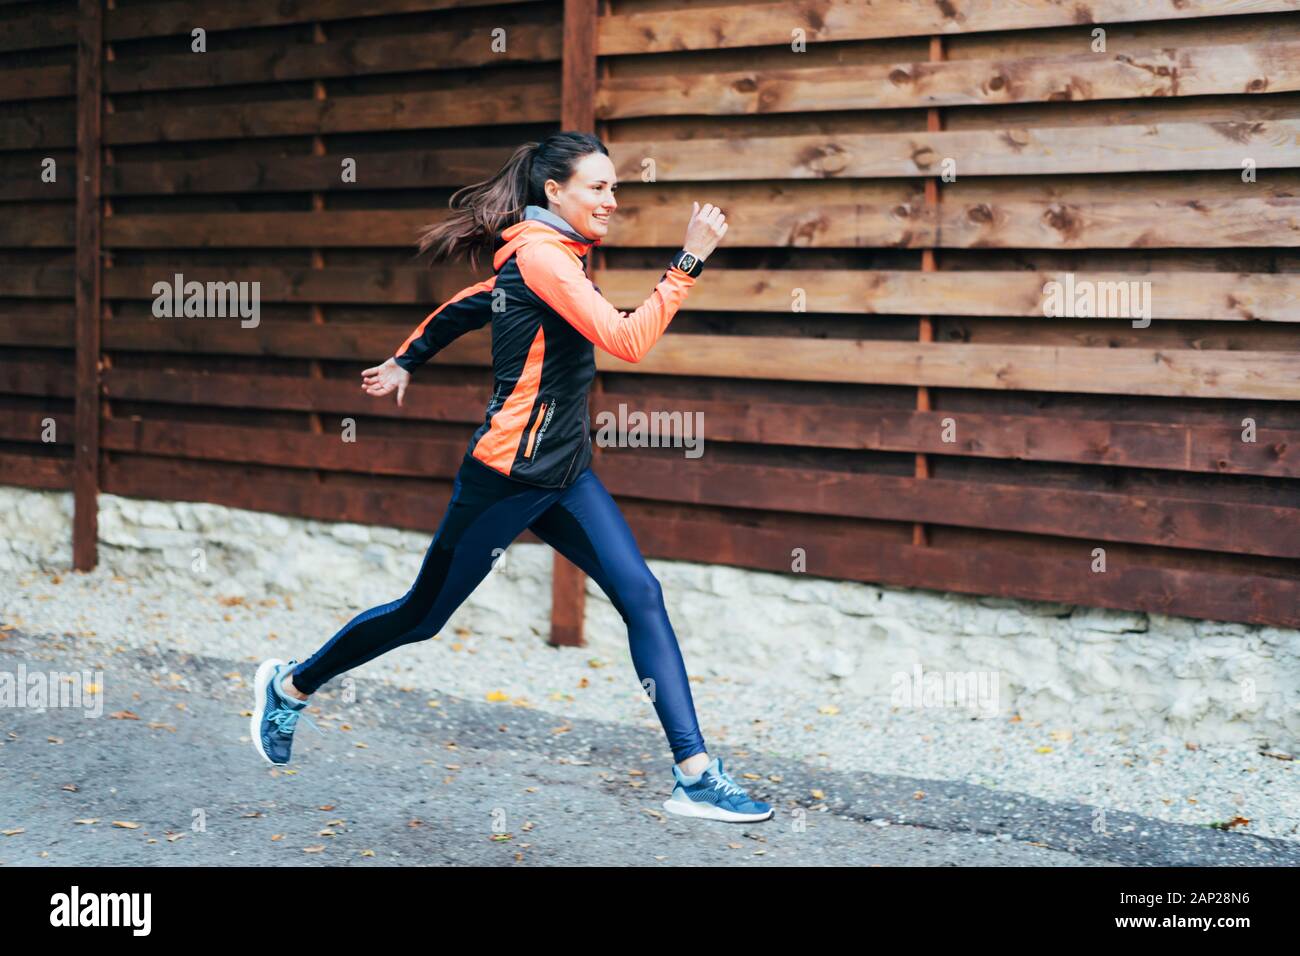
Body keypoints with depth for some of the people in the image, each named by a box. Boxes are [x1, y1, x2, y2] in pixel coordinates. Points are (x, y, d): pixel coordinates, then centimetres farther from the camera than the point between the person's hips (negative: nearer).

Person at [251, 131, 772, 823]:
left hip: (564, 476, 9)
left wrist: (404, 361, 33)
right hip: (507, 475, -9)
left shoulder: (553, 255, 12)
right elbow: (625, 340, -27)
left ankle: (694, 776, -8)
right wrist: (688, 261, -25)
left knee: (641, 596, -7)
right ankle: (290, 685, 32)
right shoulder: (540, 253, -18)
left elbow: (467, 305, 24)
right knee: (422, 615, 8)